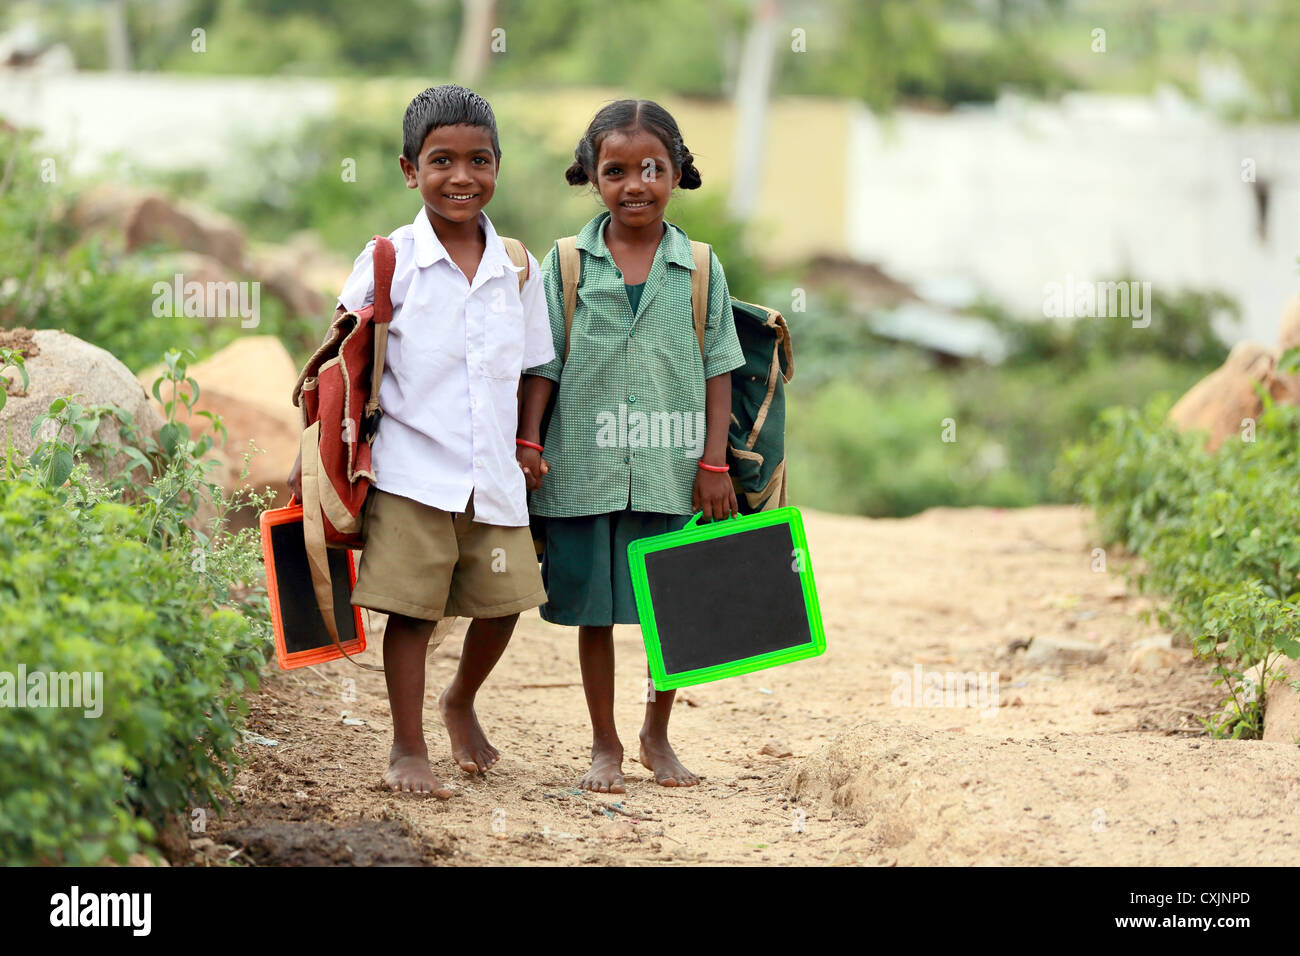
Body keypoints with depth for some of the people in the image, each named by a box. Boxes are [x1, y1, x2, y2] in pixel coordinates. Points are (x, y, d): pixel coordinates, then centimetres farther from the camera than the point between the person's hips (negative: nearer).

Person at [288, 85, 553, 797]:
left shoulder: (517, 268, 5)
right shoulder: (390, 260, -4)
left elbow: (535, 374, 14)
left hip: (495, 475, 3)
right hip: (412, 475, -3)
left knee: (502, 601, 6)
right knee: (412, 606, 1)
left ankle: (460, 702, 34)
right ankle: (407, 748, 15)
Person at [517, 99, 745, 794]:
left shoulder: (700, 268, 2)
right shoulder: (568, 263, 1)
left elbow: (718, 369, 3)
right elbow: (543, 364, 3)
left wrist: (714, 463, -1)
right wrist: (528, 442, -6)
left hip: (673, 471, 1)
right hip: (585, 468, -1)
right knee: (594, 609, 7)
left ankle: (657, 736, 27)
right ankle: (605, 747, 20)